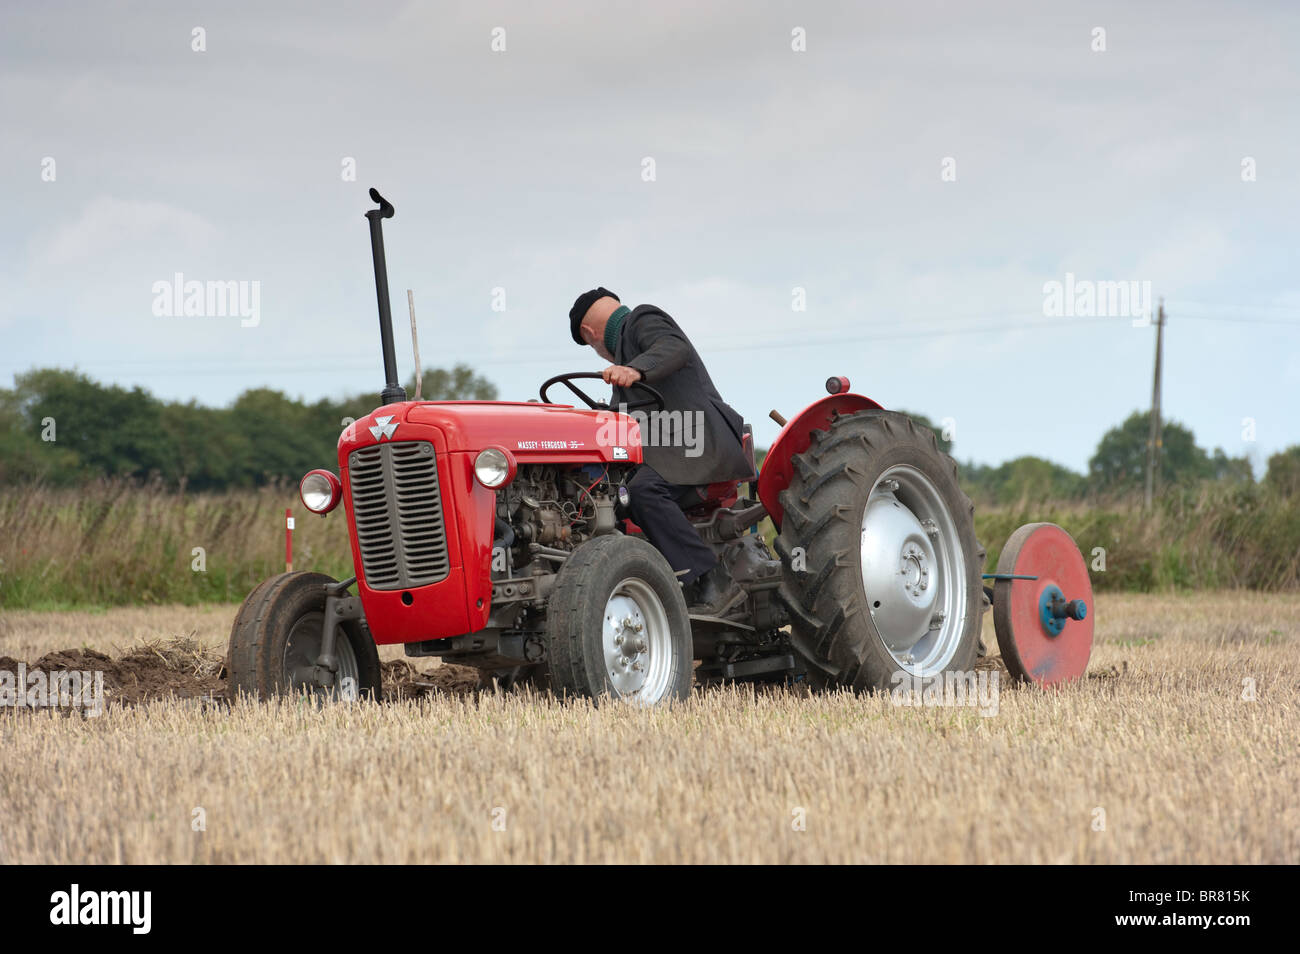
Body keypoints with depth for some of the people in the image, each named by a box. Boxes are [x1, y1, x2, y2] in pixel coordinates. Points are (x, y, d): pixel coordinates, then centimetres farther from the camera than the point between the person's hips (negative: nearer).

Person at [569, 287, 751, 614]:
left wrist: (635, 369, -39)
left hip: (700, 441, -10)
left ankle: (713, 583, -33)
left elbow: (675, 348, -22)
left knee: (643, 491, -32)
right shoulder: (627, 337, 32)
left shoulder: (644, 321, 2)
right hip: (665, 452, 10)